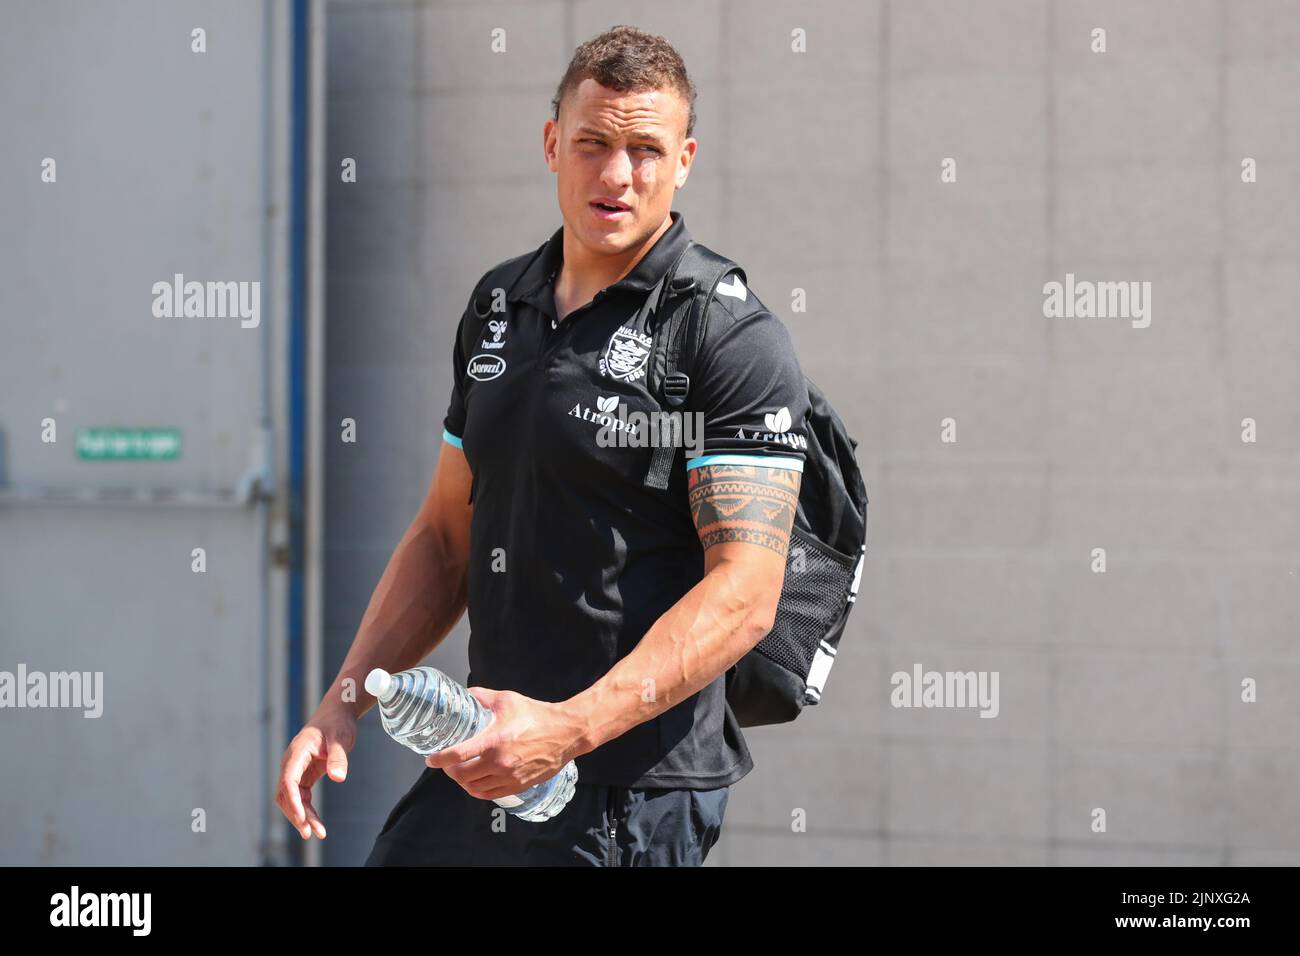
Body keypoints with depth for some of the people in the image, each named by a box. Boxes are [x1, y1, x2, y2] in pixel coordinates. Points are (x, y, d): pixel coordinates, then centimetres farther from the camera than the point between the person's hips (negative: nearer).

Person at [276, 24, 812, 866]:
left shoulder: (735, 339, -10)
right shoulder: (498, 311, 12)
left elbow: (744, 593, -18)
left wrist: (571, 727, -27)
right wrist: (344, 703, 8)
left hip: (637, 796, -6)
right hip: (482, 765, 6)